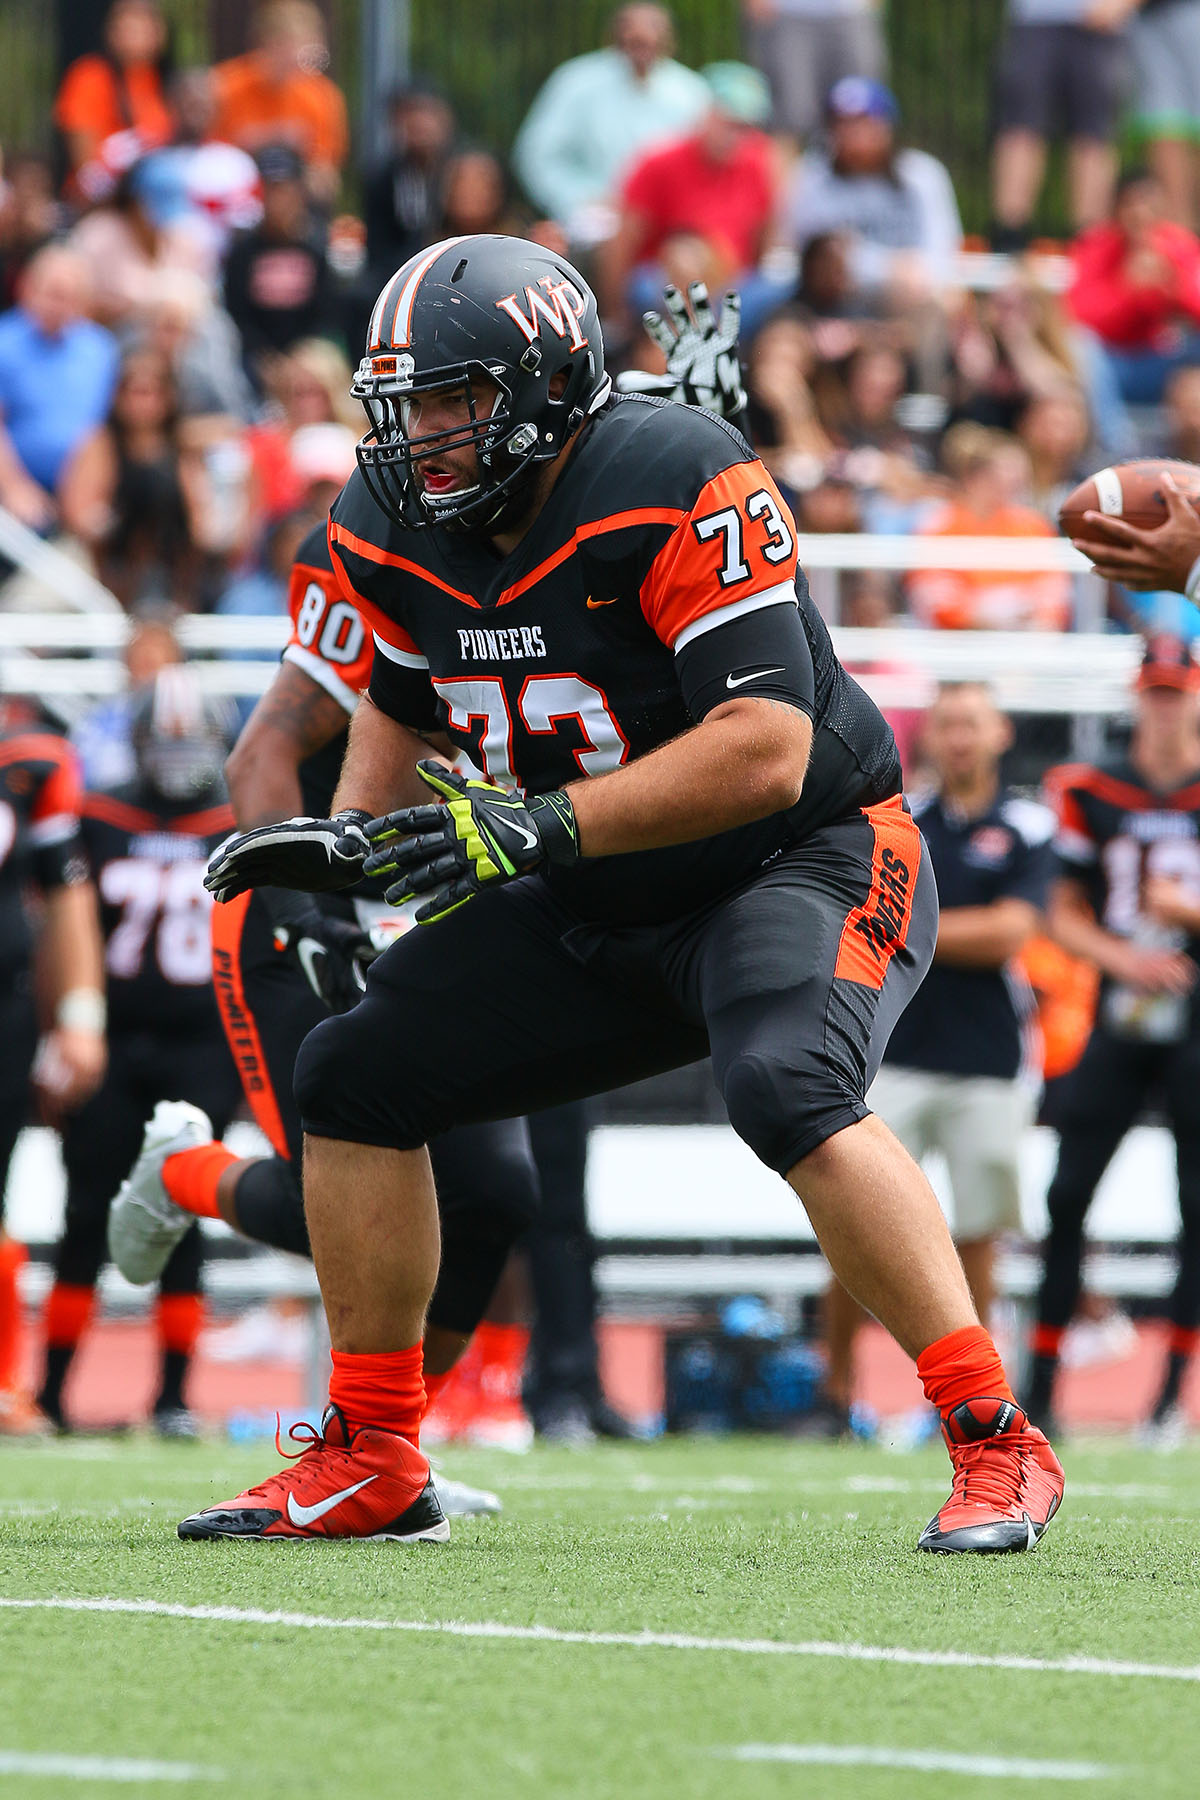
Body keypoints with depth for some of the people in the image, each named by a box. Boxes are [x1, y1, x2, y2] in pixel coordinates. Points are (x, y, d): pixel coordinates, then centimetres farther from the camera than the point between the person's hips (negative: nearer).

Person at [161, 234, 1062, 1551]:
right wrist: (346, 838, -2)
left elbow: (766, 749, -32)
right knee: (356, 1075, 2)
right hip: (603, 911, 8)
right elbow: (405, 701, 17)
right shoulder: (395, 528, -4)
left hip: (811, 858, -8)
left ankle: (996, 1448, -28)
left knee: (787, 1091, -35)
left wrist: (544, 827, -37)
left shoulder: (675, 486, -27)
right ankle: (370, 1465, 14)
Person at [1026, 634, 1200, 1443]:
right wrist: (1122, 954, -10)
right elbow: (1065, 915, 8)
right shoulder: (1094, 792, 6)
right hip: (1118, 1020, 2)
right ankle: (1039, 1390, 4)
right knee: (1067, 1196, -2)